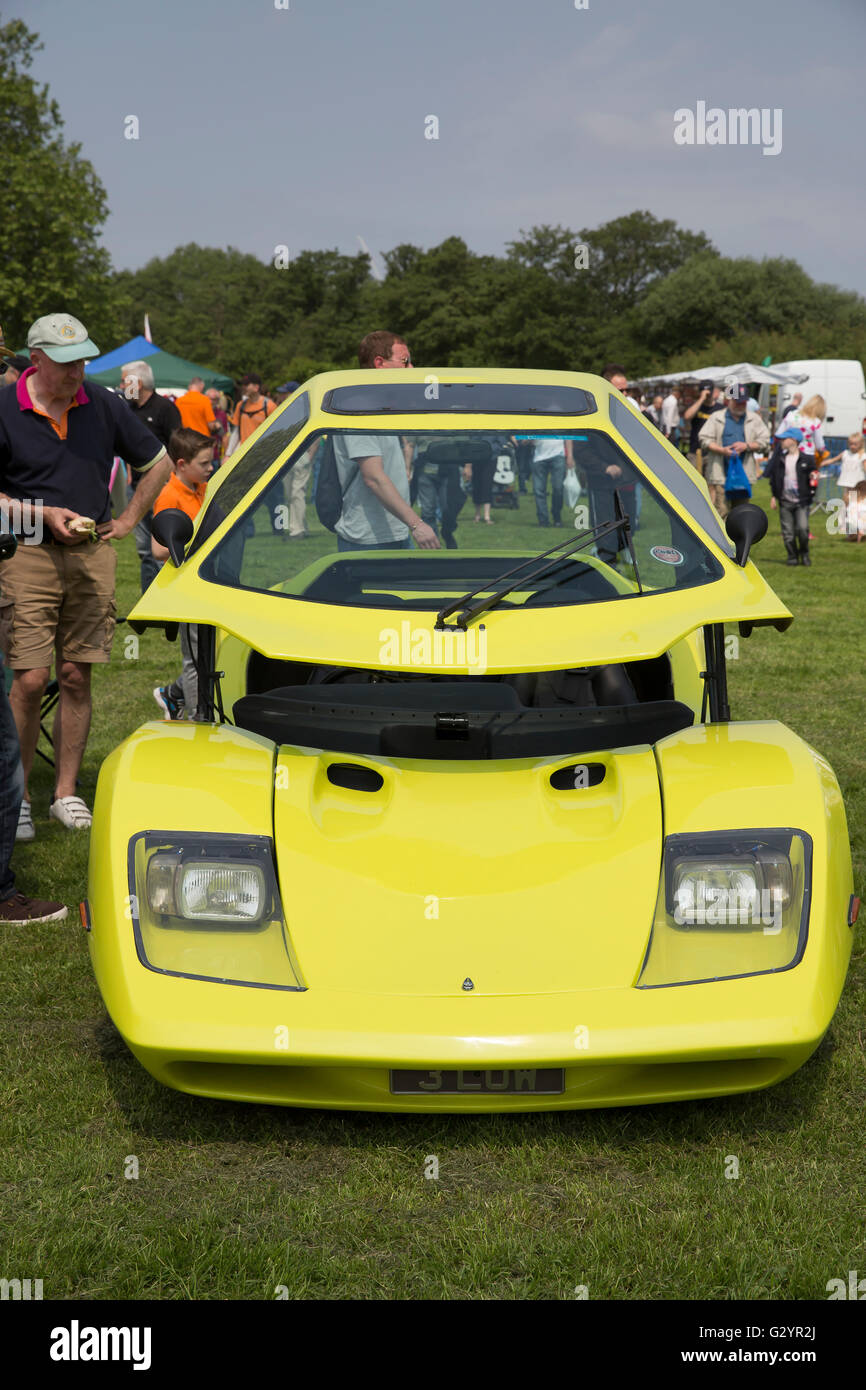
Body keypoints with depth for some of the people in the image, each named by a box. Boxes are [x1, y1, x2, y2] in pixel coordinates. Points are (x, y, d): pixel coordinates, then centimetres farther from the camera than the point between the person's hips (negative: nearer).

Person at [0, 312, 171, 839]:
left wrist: (128, 519, 10)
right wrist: (44, 513, -9)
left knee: (77, 677, 5)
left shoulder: (104, 404, 5)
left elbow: (158, 463, 17)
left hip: (93, 556, 3)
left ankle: (67, 792, 14)